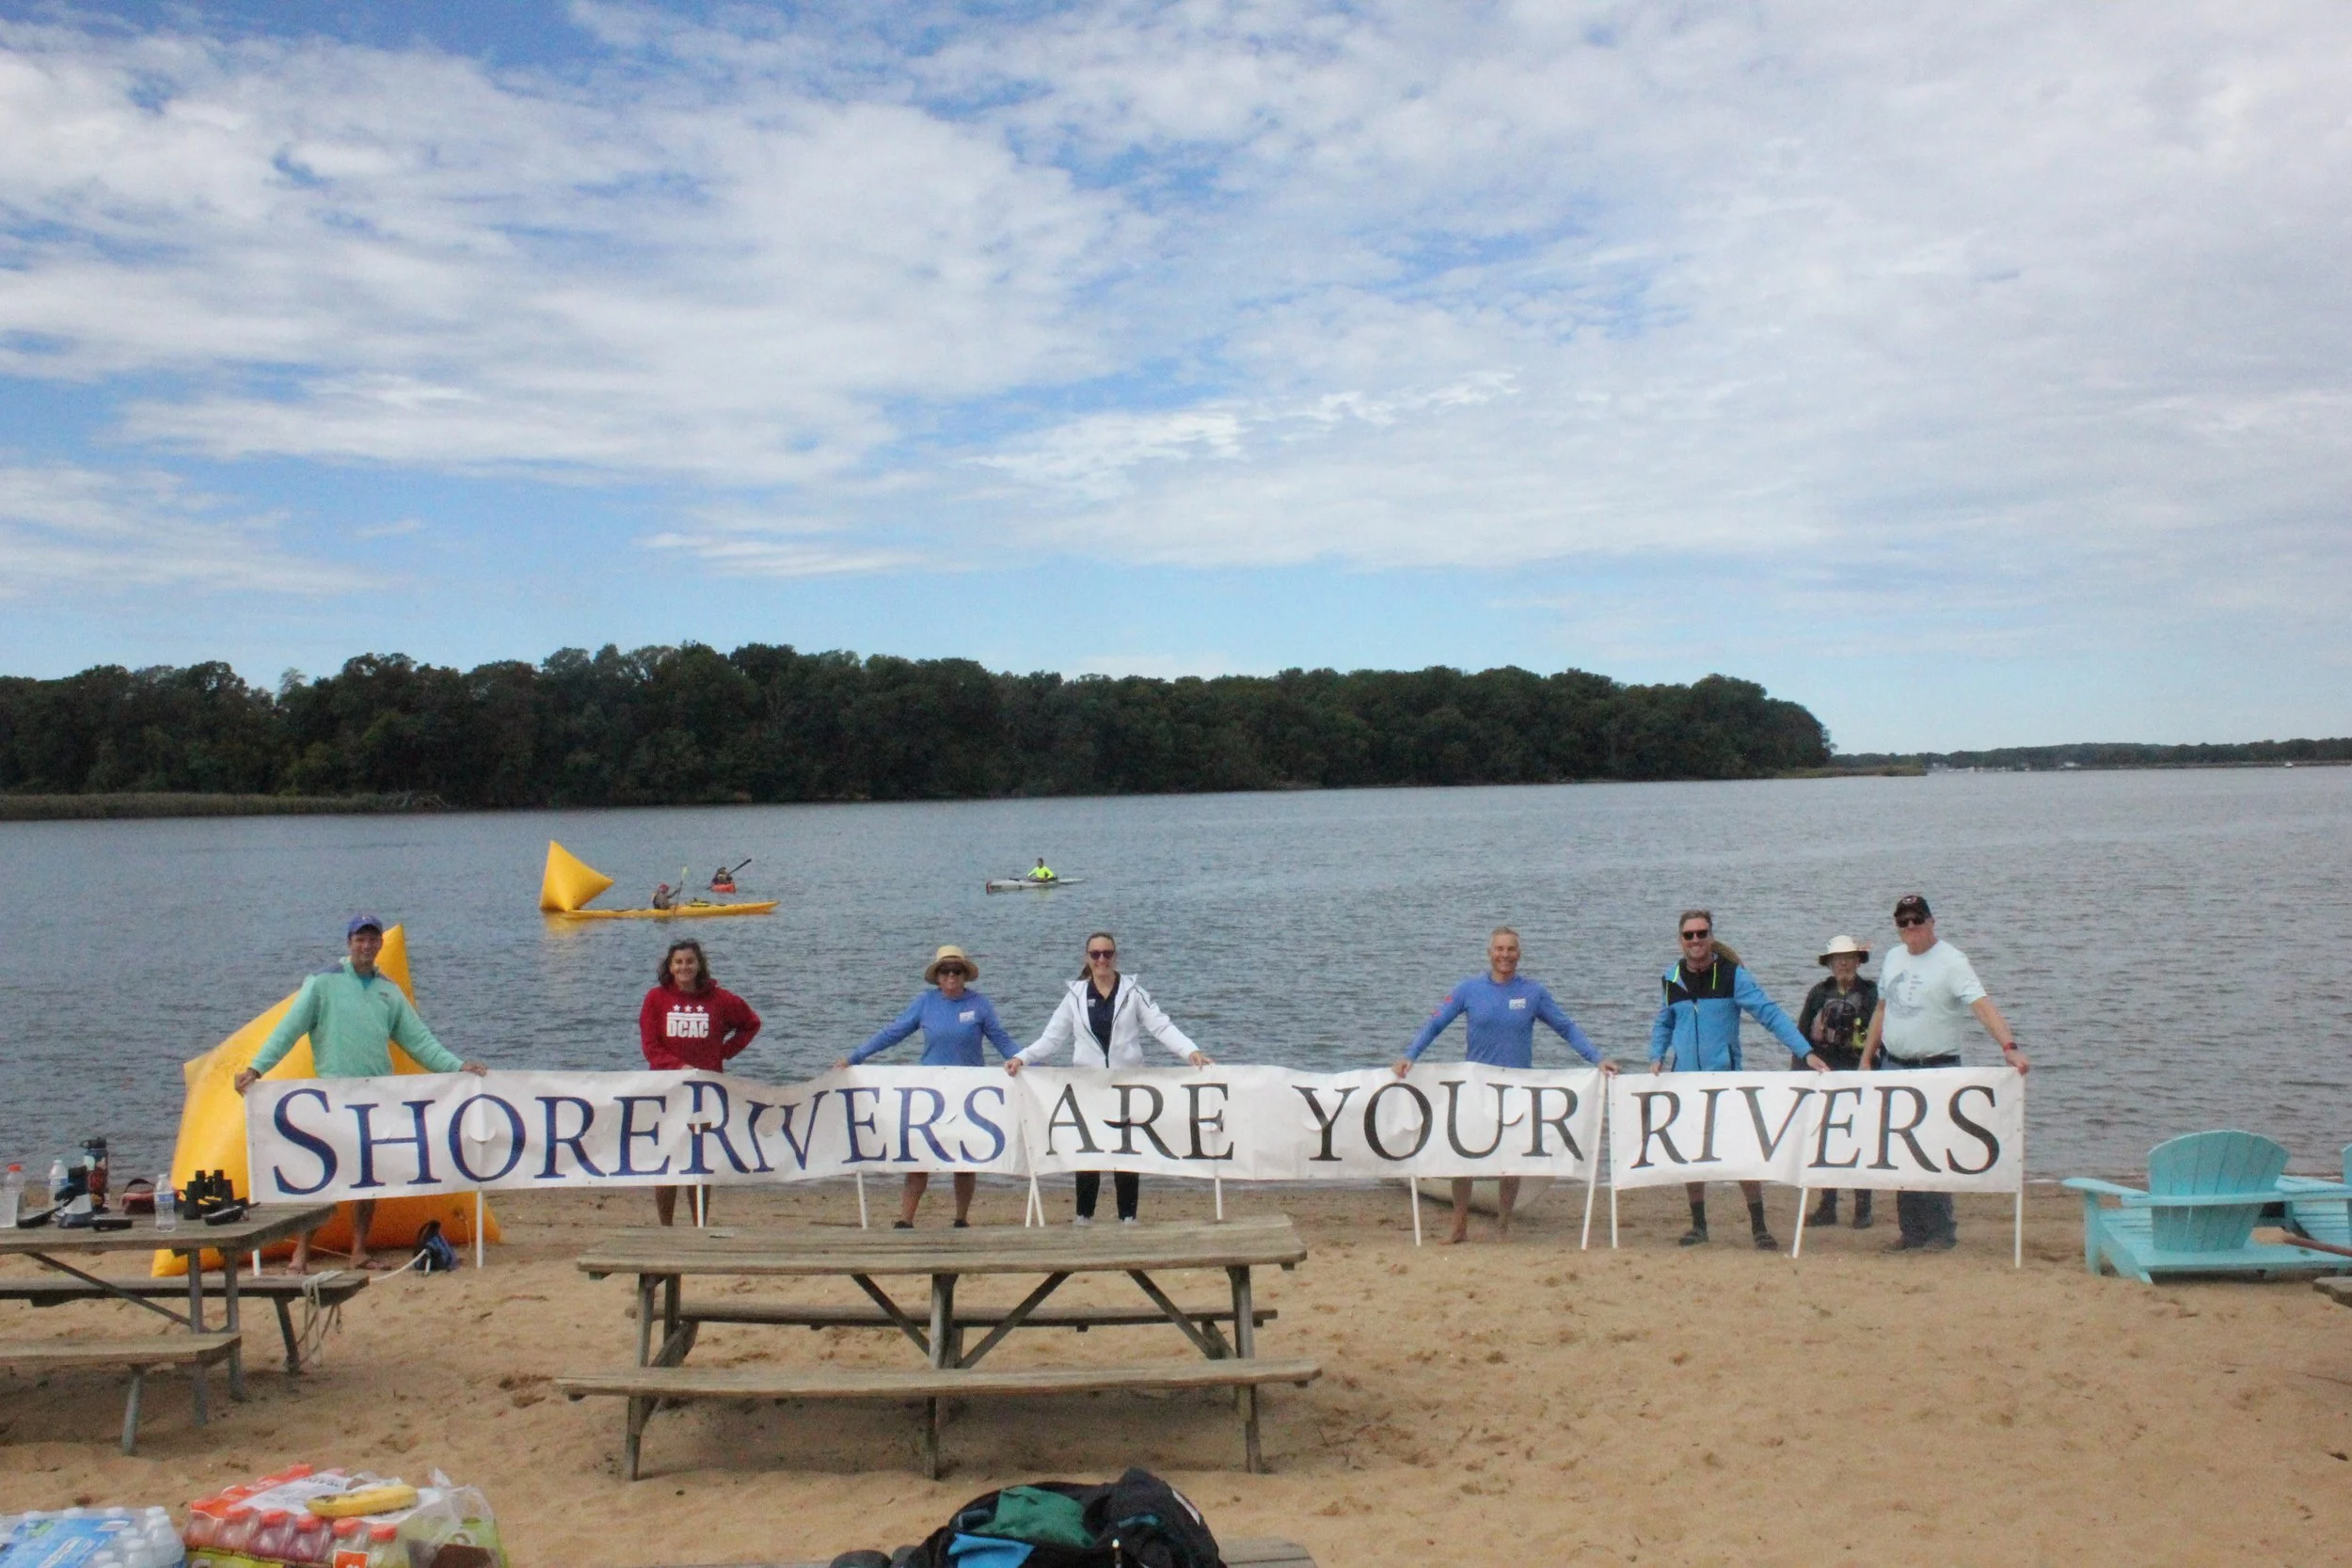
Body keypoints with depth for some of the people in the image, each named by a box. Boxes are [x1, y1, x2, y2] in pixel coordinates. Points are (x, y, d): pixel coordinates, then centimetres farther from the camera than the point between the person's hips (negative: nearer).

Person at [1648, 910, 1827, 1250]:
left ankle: (1759, 1226, 3)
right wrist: (1656, 1058, 6)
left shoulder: (1732, 975, -7)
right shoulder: (1672, 978, 6)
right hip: (1683, 1079, 4)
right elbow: (1663, 1023, 21)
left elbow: (1770, 1013, -12)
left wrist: (1806, 1051, -20)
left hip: (1725, 1078, -4)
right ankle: (1698, 1225, 19)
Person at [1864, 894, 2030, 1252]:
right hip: (1893, 1068, 7)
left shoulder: (1952, 962, -12)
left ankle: (1941, 1233, 4)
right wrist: (1866, 1059, 17)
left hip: (1936, 1070, -7)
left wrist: (2009, 1047, -38)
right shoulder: (1893, 958, 10)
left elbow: (1982, 1005, -24)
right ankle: (1911, 1232, 17)